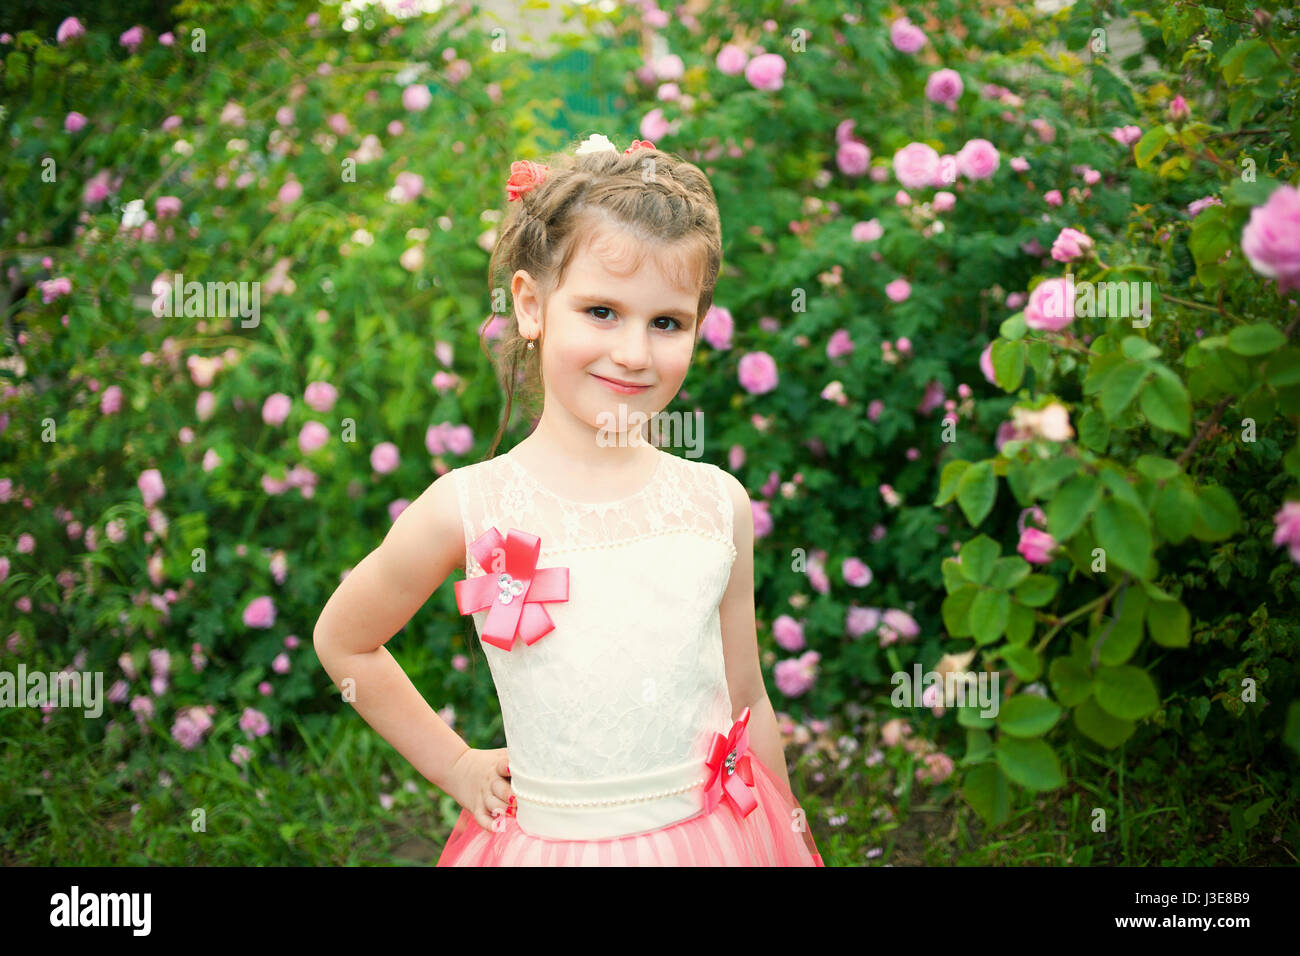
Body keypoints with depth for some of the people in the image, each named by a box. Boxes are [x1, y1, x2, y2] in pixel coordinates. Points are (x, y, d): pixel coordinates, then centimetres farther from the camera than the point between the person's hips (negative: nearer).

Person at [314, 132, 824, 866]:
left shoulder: (719, 504, -4)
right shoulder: (470, 509, -11)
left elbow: (745, 702, 7)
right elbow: (343, 642, 4)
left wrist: (792, 842, 12)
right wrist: (455, 765, 5)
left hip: (719, 835, 2)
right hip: (552, 841, -2)